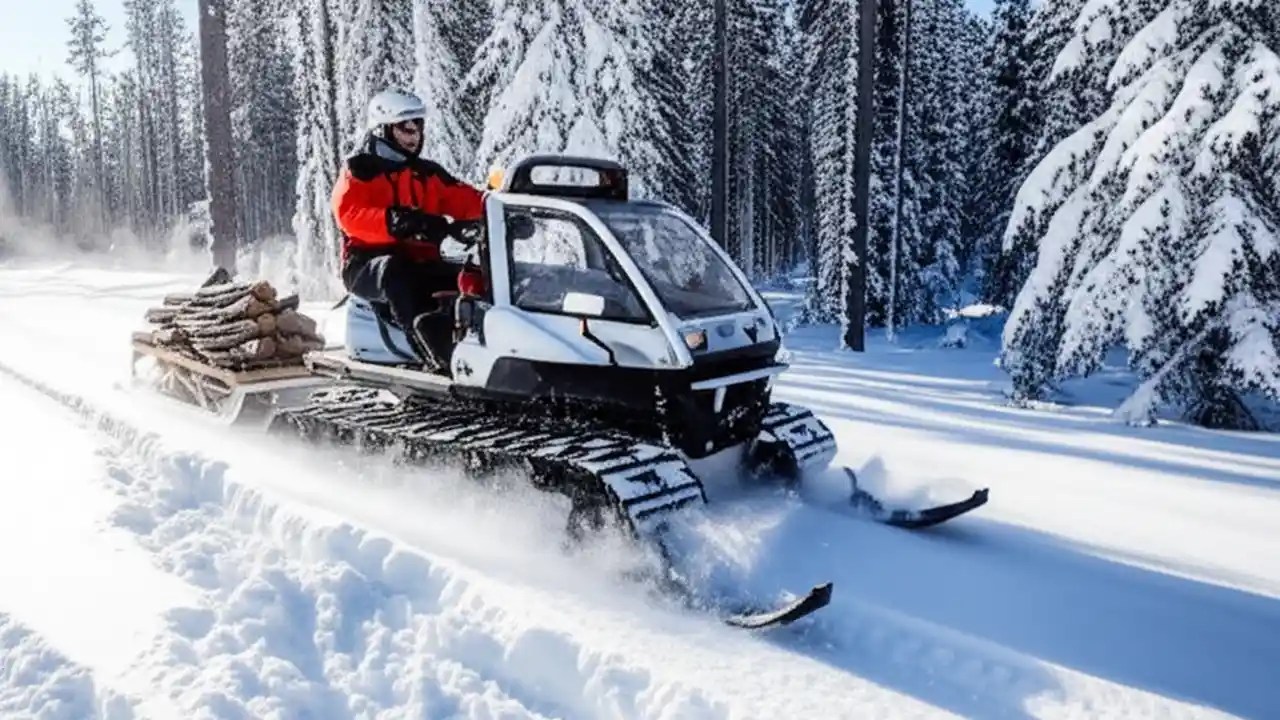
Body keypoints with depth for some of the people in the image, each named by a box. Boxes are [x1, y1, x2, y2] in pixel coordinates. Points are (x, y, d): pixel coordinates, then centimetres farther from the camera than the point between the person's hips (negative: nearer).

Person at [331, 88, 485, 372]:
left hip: (422, 262, 5)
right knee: (395, 271, -41)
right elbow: (349, 215, -13)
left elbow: (464, 199, 8)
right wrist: (397, 223, -29)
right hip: (367, 264, -5)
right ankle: (438, 353, -57)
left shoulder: (428, 173, 20)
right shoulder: (359, 169, 4)